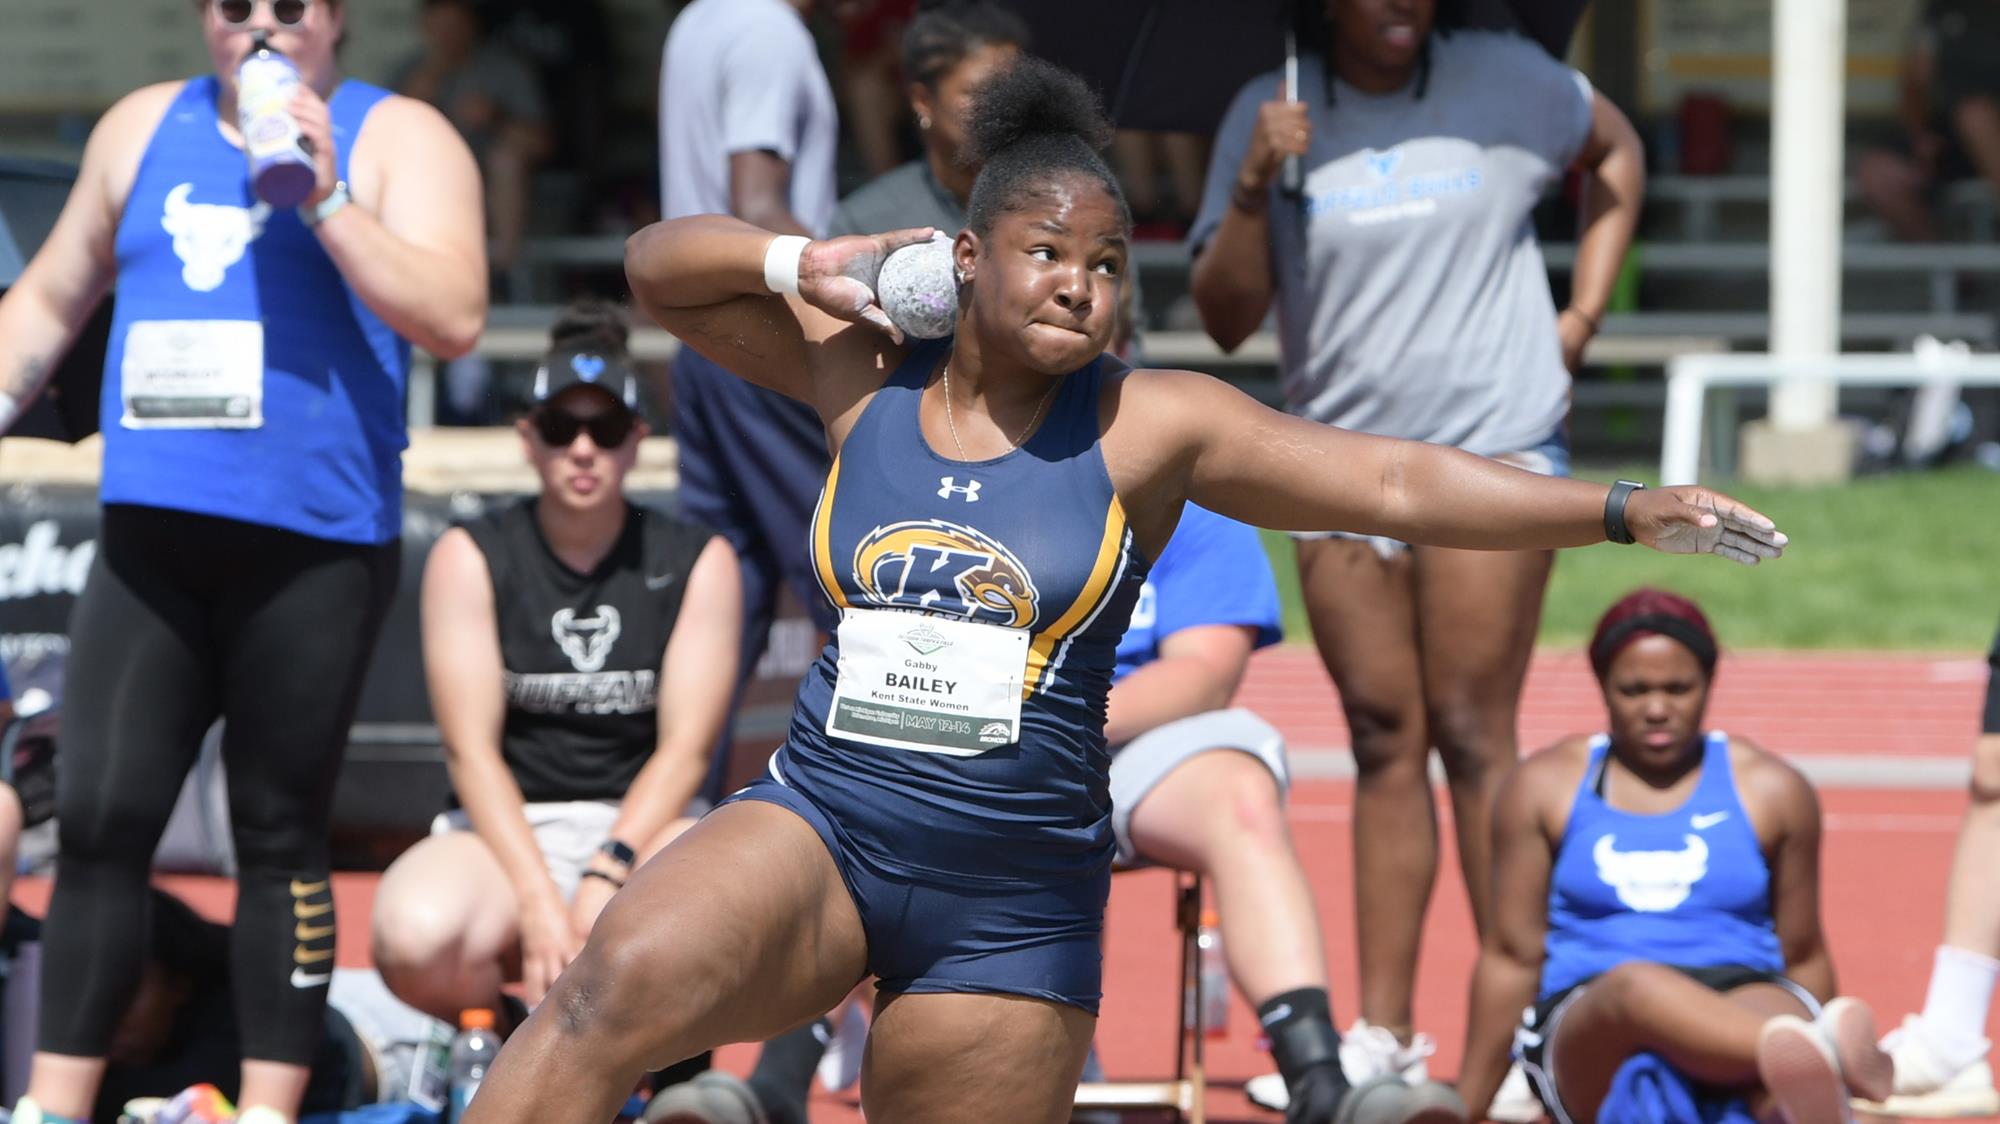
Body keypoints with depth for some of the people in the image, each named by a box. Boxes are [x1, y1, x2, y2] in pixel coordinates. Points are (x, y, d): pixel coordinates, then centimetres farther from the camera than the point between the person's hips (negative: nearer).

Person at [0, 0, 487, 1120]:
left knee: (281, 838, 2)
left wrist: (324, 197, -19)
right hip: (152, 542, 4)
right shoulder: (143, 129, 15)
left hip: (314, 553, -4)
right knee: (99, 820, -2)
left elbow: (455, 317, -13)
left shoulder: (398, 139, 1)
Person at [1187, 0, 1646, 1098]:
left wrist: (1583, 313, 11)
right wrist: (1254, 190, -15)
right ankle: (1381, 1029, 8)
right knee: (1383, 740, 5)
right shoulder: (1268, 117, 3)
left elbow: (1617, 152, 21)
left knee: (1472, 734, -7)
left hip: (1492, 443, -3)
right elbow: (1225, 318, 1)